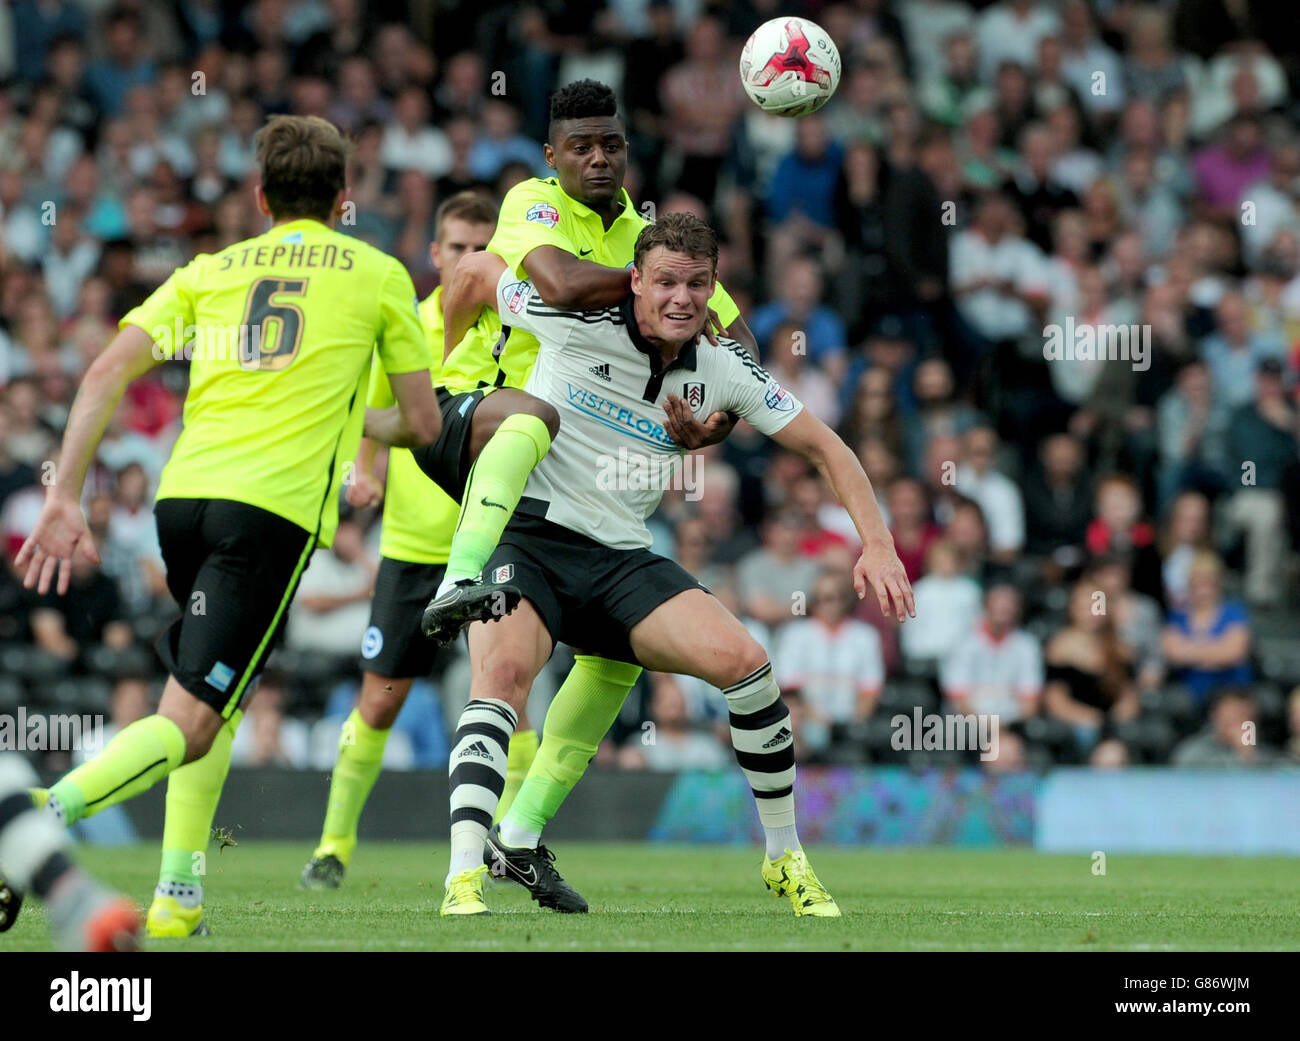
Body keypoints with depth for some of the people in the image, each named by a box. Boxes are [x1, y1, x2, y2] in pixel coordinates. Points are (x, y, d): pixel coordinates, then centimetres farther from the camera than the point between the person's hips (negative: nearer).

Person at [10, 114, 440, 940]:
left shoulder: (210, 270, 19)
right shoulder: (377, 274, 14)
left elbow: (109, 371, 6)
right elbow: (423, 424, 16)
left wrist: (65, 497, 5)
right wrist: (362, 422, 38)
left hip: (184, 492, 4)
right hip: (276, 507, -4)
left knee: (210, 694, 26)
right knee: (191, 723, -11)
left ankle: (179, 892, 16)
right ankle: (43, 818, -36)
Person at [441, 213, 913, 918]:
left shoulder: (724, 370, 0)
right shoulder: (579, 323, -13)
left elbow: (823, 448, 9)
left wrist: (878, 546, -2)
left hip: (621, 557, 4)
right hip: (524, 535, -4)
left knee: (743, 660, -15)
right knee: (503, 671, -33)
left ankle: (785, 859, 2)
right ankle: (464, 874, -38)